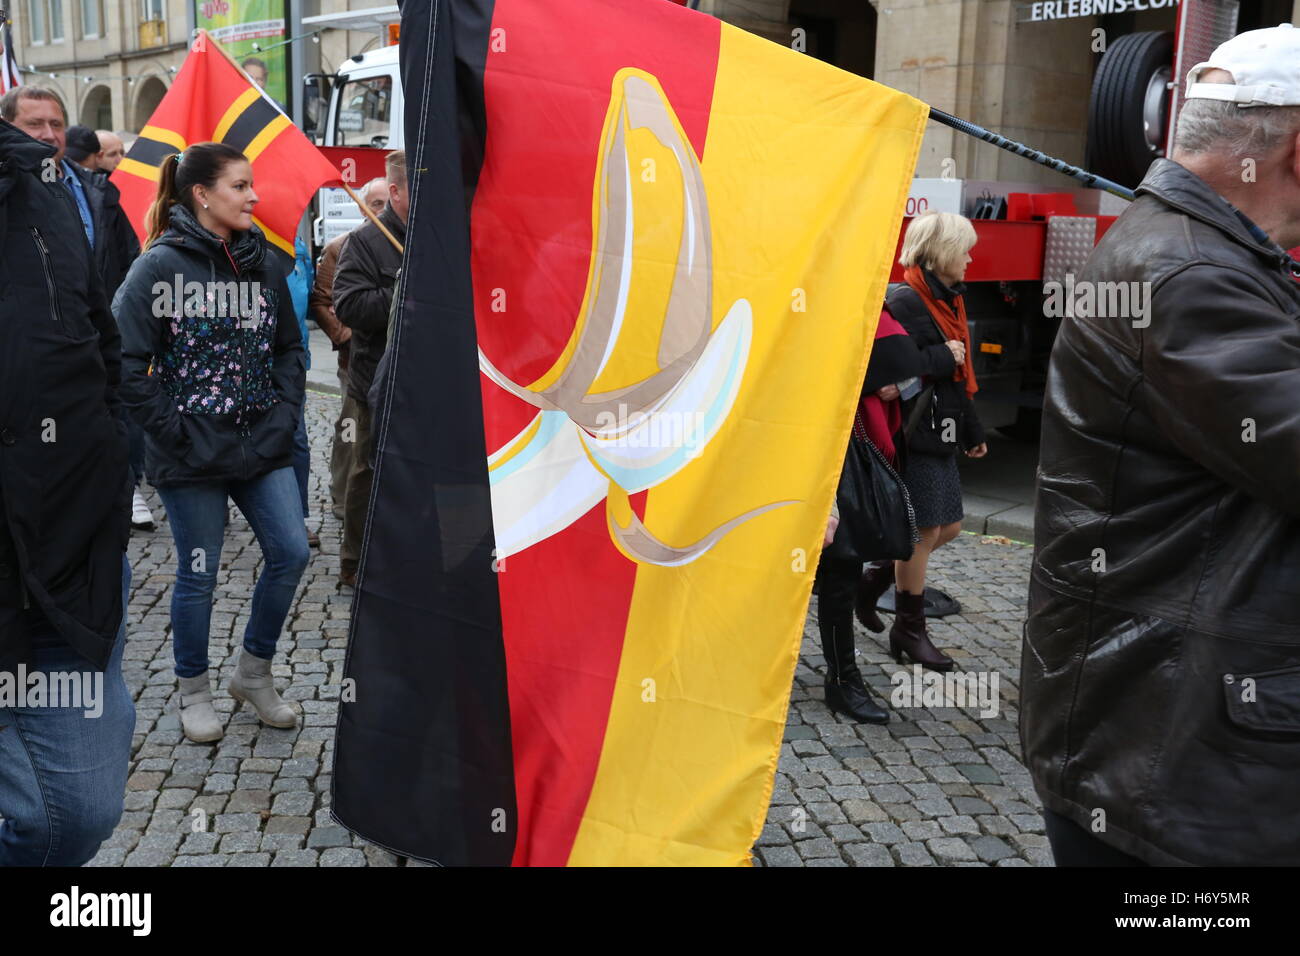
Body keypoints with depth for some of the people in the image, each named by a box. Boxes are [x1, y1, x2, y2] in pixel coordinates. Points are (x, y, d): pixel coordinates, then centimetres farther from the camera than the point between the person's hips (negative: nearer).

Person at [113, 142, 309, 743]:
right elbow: (127, 360, -13)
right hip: (191, 456, -5)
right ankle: (193, 691, 28)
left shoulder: (262, 262, 7)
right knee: (199, 574, 6)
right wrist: (172, 430, -13)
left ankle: (253, 673, 23)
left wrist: (284, 412, 4)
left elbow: (288, 345, 15)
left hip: (262, 447, 5)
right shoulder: (160, 265, -10)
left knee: (291, 553, 1)